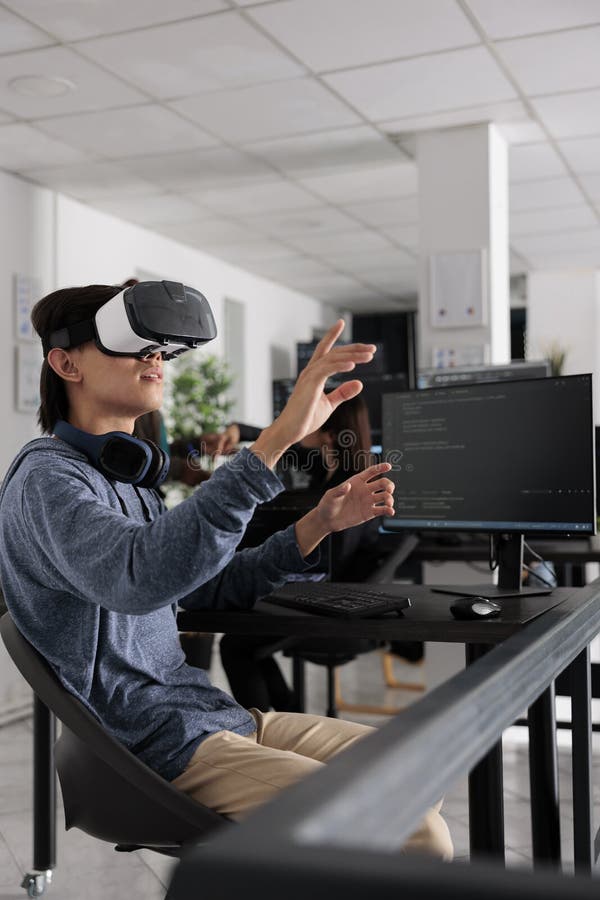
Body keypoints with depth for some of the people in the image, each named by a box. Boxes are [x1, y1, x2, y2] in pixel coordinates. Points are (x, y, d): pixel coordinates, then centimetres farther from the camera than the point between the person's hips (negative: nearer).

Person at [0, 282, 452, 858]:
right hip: (153, 750, -9)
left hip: (214, 714, 10)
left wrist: (319, 523, 7)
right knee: (416, 834, -18)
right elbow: (139, 576, -37)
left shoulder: (125, 476, 16)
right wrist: (277, 438, -40)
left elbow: (208, 589, 19)